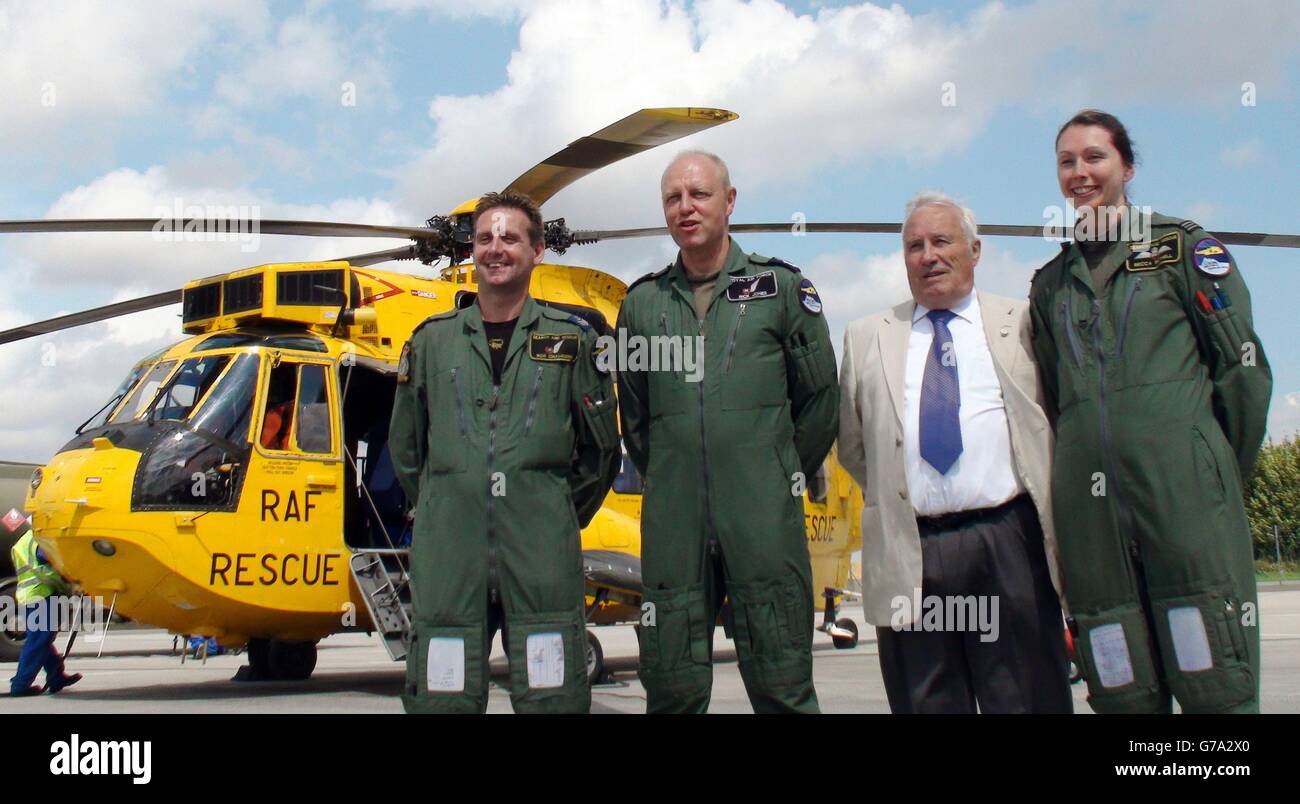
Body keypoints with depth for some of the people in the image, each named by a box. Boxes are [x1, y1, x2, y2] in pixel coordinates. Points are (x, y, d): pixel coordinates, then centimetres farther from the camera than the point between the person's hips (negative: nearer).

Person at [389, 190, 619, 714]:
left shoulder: (571, 340, 7)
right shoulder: (432, 340, 11)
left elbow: (600, 448, 12)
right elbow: (405, 448, 19)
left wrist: (560, 518, 11)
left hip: (544, 561, -1)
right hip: (448, 559, 1)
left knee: (554, 700, 1)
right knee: (441, 699, 3)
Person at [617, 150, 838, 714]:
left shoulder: (781, 287, 4)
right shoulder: (642, 302, 10)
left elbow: (820, 398, 7)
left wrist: (785, 474, 9)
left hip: (765, 520, -2)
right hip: (672, 523, 2)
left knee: (783, 687, 3)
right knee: (672, 689, 7)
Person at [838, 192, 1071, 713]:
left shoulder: (1022, 324, 9)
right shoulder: (866, 338, 13)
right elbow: (852, 444, 17)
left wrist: (1046, 501, 5)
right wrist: (892, 497, 10)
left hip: (1010, 543, -1)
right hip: (909, 558, 1)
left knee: (1026, 698, 5)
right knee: (927, 701, 7)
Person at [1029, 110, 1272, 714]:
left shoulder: (1181, 246, 8)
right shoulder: (1051, 284, 19)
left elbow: (1243, 363, 3)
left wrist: (1219, 471, 3)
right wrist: (1081, 470, 15)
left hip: (1184, 490, -3)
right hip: (1089, 504, 3)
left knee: (1215, 687, -6)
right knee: (1124, 694, 2)